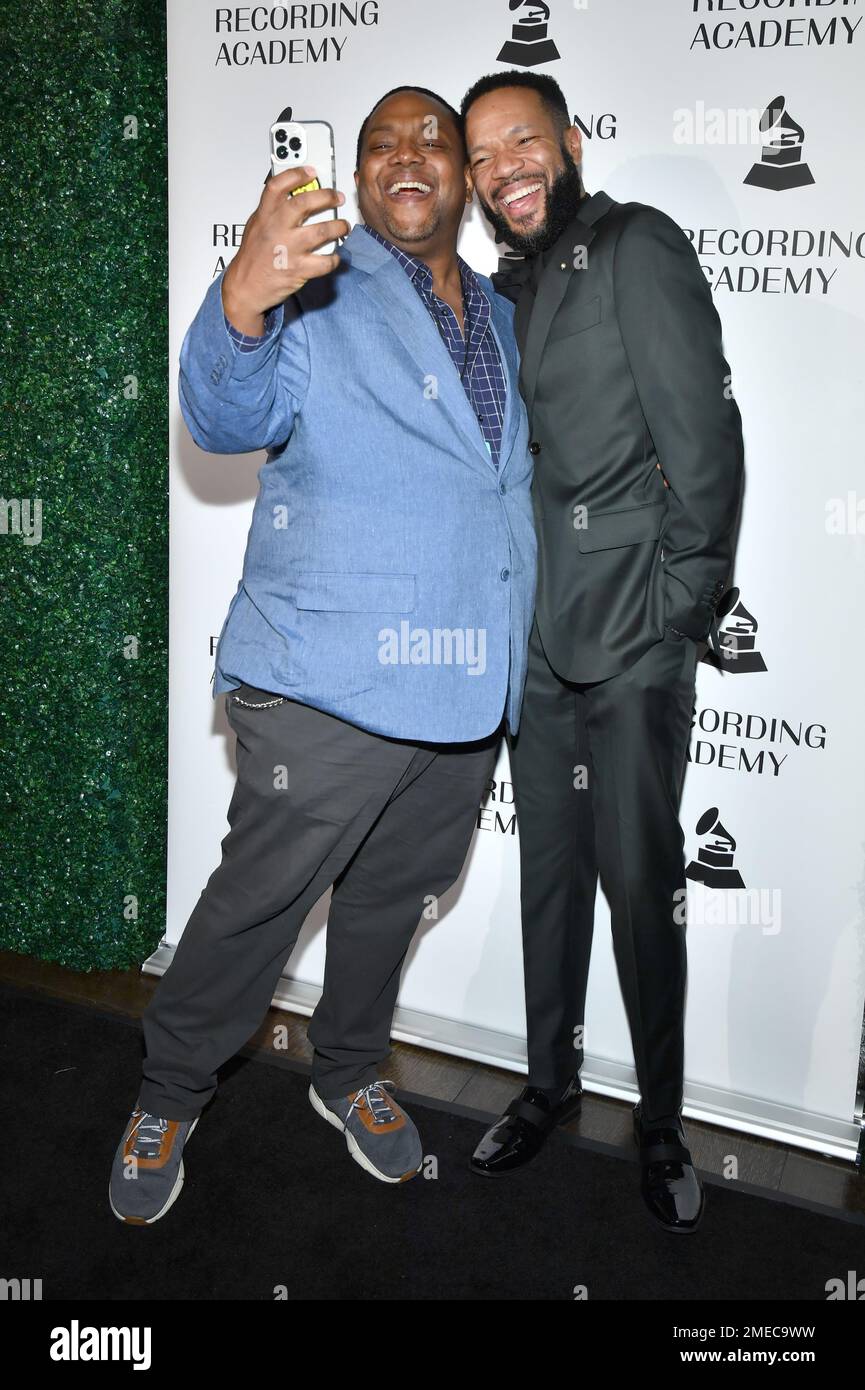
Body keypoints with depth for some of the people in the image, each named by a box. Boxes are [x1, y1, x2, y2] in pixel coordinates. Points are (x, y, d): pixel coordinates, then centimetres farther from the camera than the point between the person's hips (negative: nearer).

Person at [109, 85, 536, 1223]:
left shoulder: (504, 319, 16)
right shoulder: (315, 289, -3)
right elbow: (230, 416, -21)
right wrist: (242, 302, -40)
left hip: (470, 697, 6)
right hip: (332, 688, -6)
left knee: (396, 894, 19)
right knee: (259, 899, 3)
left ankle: (348, 1074, 41)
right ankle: (168, 1098, 26)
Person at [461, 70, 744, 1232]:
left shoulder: (638, 246, -6)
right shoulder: (507, 292, 16)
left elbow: (704, 429, -12)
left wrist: (684, 603, -12)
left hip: (634, 636, -6)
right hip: (537, 636, 6)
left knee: (640, 879, 1)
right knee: (551, 867, 14)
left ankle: (661, 1125, 18)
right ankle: (551, 1081, 31)